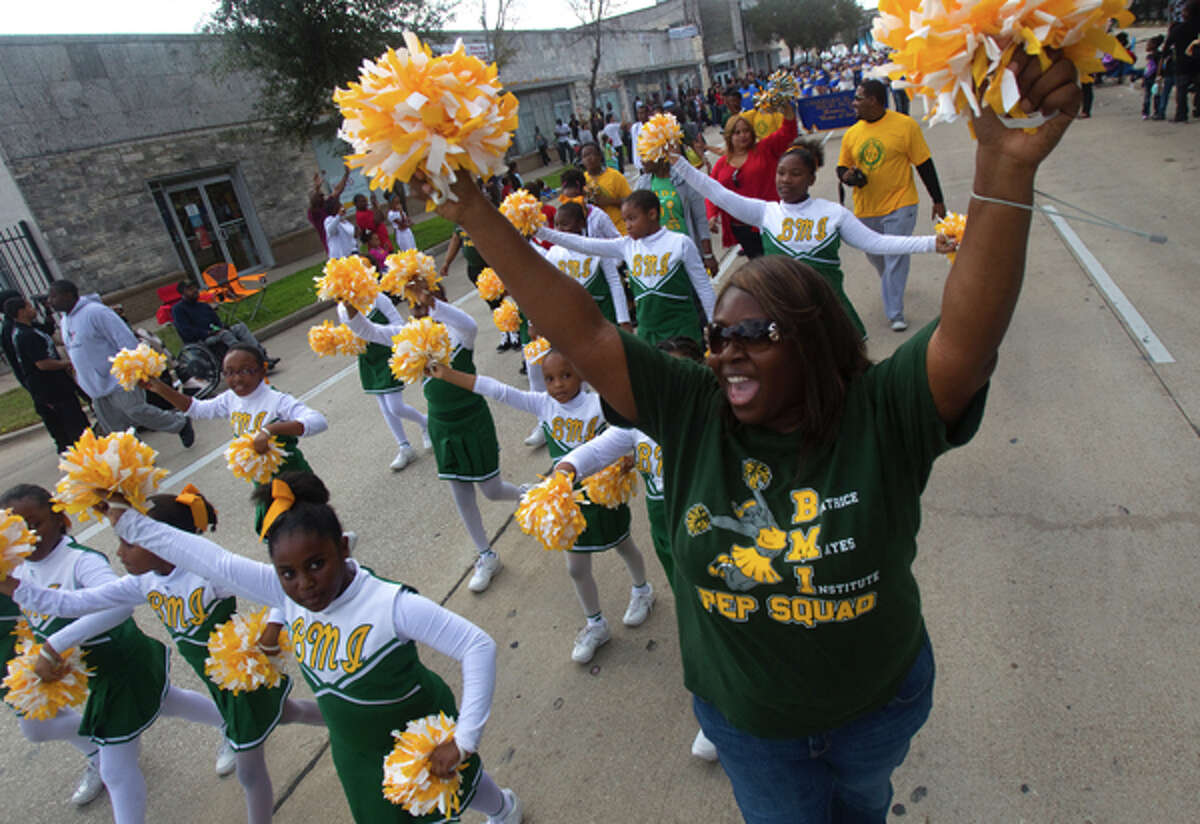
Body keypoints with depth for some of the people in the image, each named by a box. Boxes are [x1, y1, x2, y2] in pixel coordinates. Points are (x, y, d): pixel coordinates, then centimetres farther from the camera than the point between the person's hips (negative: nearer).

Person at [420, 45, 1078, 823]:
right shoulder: (689, 410, -20)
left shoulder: (881, 414, -24)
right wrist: (476, 214, -27)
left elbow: (969, 335, -40)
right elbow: (581, 331, -24)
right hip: (747, 722, 1)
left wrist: (1007, 170, -54)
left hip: (878, 702, 0)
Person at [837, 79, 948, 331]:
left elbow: (924, 164, -3)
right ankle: (891, 284, 50)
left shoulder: (905, 125, -8)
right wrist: (847, 176, -13)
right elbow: (842, 167, 13)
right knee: (875, 257, 19)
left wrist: (938, 200, 0)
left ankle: (895, 313, 1)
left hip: (899, 206, -5)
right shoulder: (852, 134, 3)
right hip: (865, 209, 5)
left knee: (896, 258, -8)